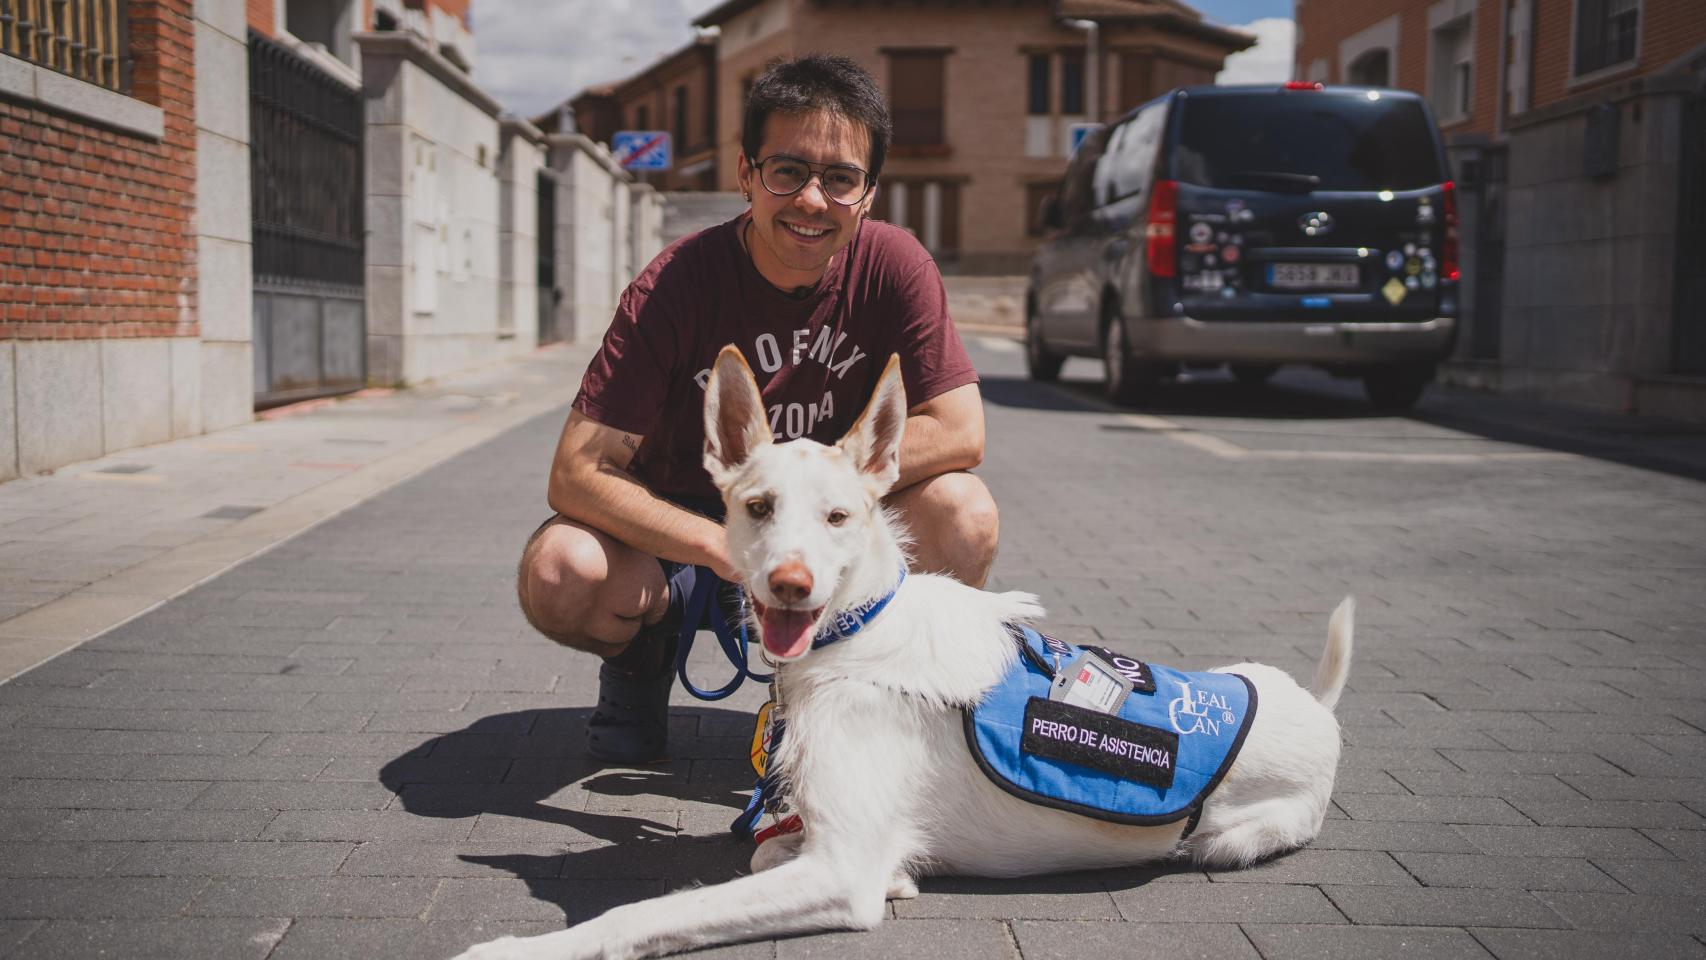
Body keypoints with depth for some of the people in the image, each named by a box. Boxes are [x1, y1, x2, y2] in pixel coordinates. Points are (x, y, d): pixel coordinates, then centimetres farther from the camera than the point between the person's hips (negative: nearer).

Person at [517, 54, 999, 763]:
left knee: (963, 515, -27)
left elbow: (959, 432, -18)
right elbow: (577, 474, -25)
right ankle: (643, 652, 8)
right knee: (558, 576, -31)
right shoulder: (676, 284, -21)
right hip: (683, 529, -1)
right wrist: (728, 548, -38)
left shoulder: (893, 266, -15)